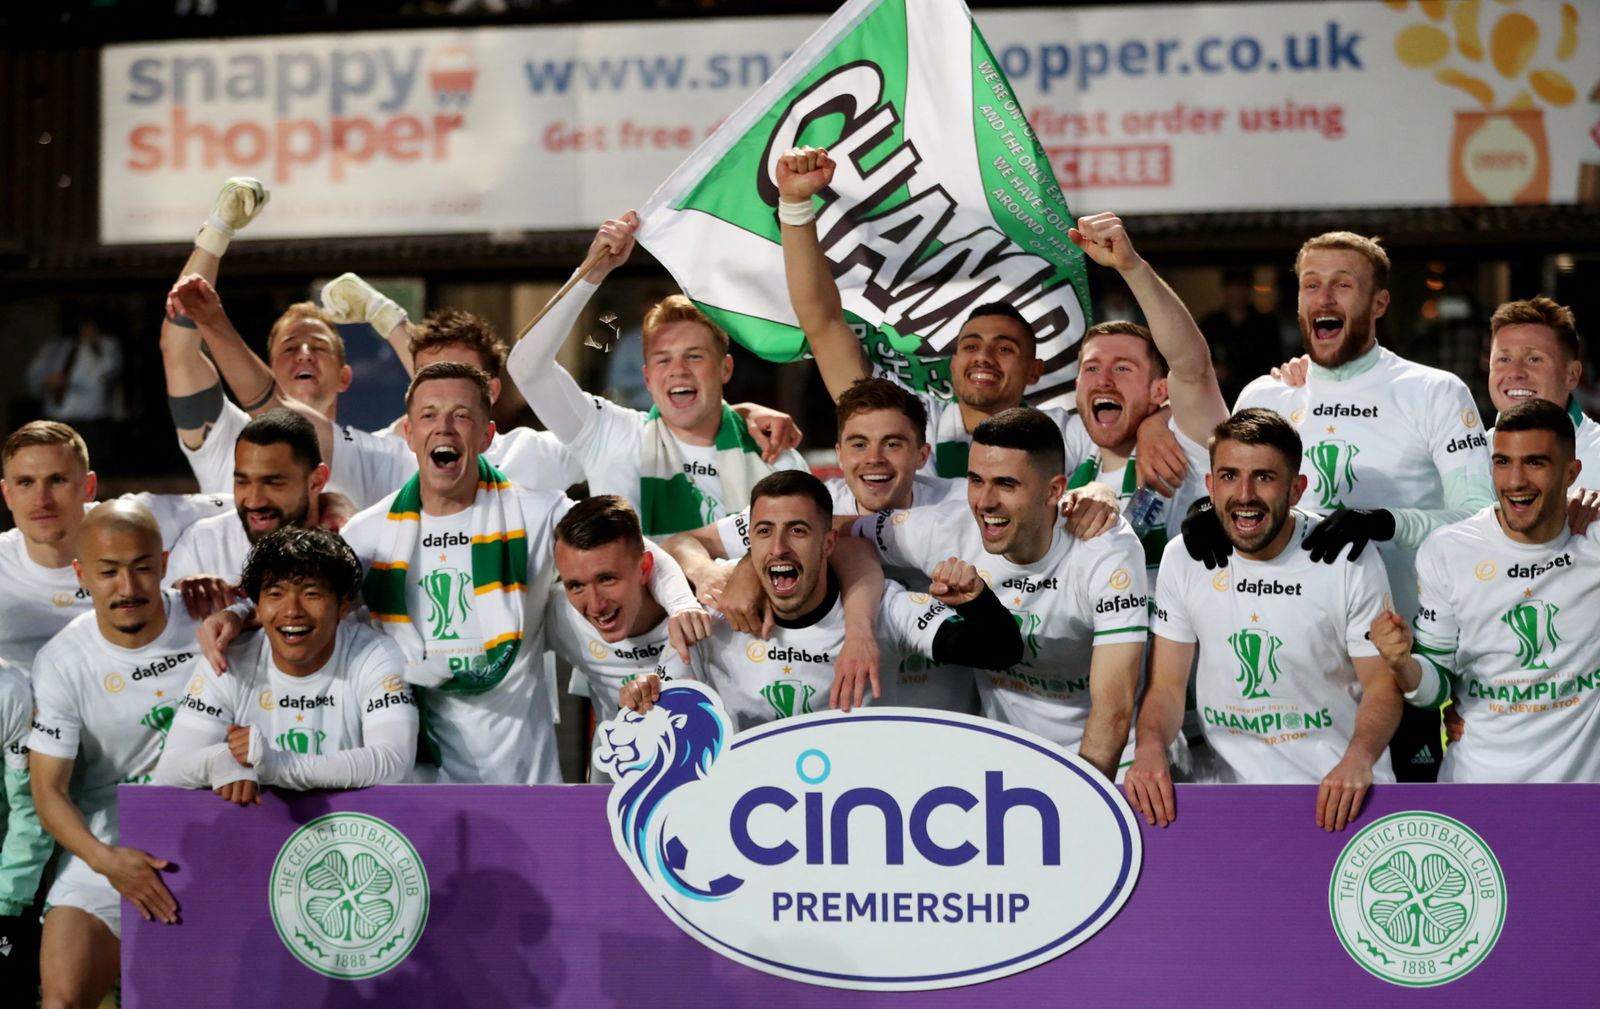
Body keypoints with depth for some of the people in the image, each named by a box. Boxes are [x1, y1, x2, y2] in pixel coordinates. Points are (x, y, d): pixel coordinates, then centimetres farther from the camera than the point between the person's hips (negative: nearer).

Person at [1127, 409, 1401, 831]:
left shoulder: (1350, 560, -5)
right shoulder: (1184, 559, 2)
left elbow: (1382, 684, -4)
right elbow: (1167, 684, 3)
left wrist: (1358, 760, -23)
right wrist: (1150, 748, -18)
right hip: (1230, 783, 2)